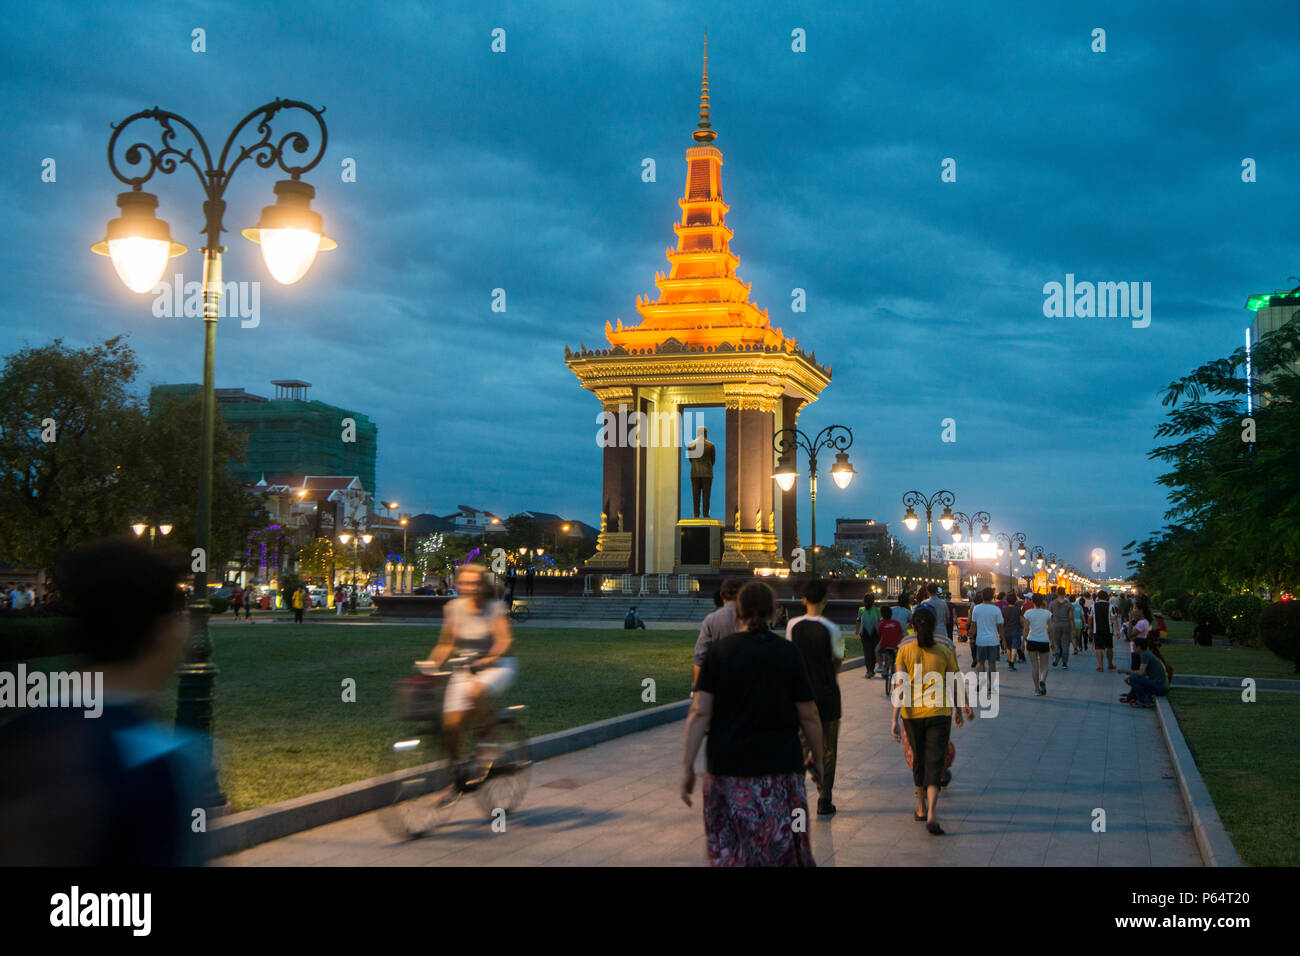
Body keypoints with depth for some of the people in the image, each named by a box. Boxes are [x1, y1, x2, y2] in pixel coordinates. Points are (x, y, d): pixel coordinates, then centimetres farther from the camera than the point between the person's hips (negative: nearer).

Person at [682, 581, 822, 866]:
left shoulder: (718, 651, -3)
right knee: (782, 846, 9)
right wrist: (818, 758, 12)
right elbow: (809, 716, -2)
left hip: (727, 766, 1)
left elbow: (700, 713, -8)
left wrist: (687, 766, -6)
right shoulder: (788, 653, -4)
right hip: (780, 766, -1)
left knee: (727, 848, 13)